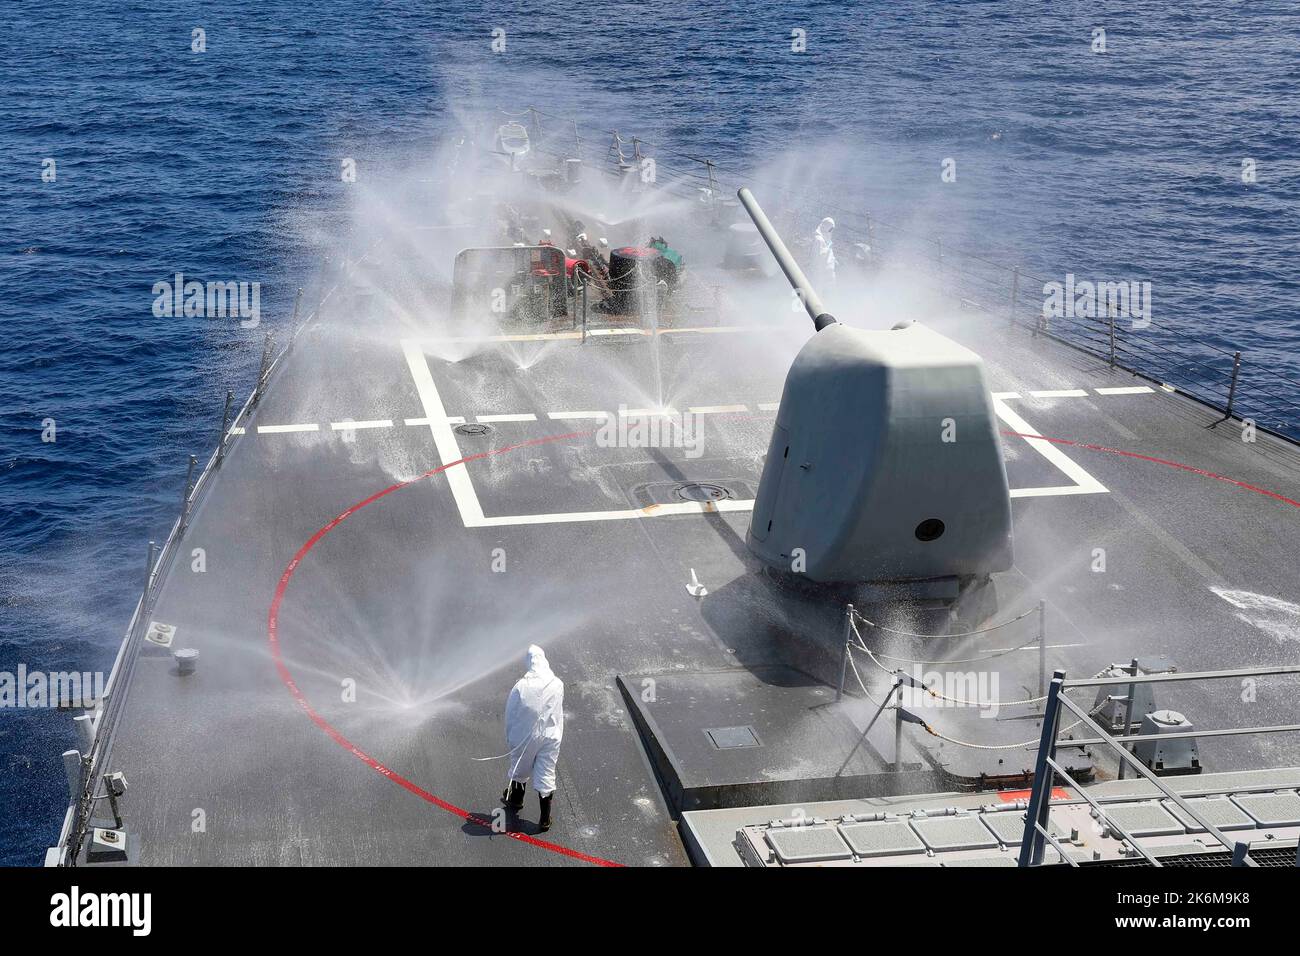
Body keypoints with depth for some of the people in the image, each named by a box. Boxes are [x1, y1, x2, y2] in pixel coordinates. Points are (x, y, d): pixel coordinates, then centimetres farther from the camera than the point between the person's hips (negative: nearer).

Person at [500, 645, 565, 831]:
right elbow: (558, 711, 0)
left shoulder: (520, 686, -19)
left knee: (520, 770, 23)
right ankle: (545, 819, 15)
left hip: (525, 737, -1)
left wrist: (509, 736, 6)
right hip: (550, 737, 1)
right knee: (546, 775, 10)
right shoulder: (557, 685, -13)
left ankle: (515, 801, 46)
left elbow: (510, 713, -8)